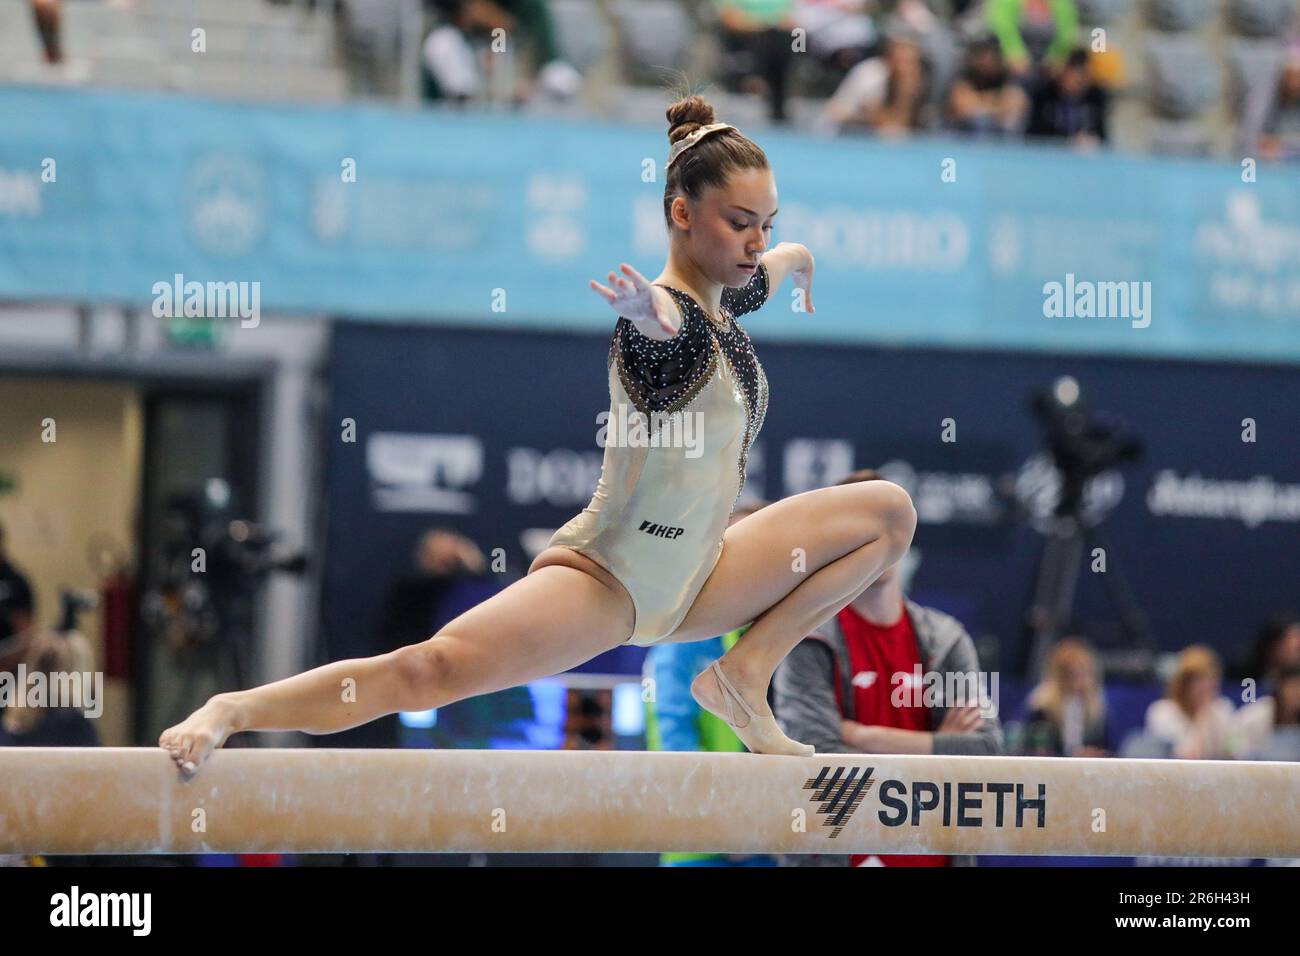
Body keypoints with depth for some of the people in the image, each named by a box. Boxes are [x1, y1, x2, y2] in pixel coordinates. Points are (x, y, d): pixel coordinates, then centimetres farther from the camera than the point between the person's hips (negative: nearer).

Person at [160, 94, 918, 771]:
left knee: (889, 512, 7)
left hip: (689, 582, 9)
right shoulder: (667, 318, -19)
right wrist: (648, 312, -72)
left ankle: (747, 672, 3)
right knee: (433, 668, -30)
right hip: (605, 577, -9)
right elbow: (660, 323, -49)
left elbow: (791, 258, 35)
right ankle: (230, 711, -28)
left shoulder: (726, 302, 8)